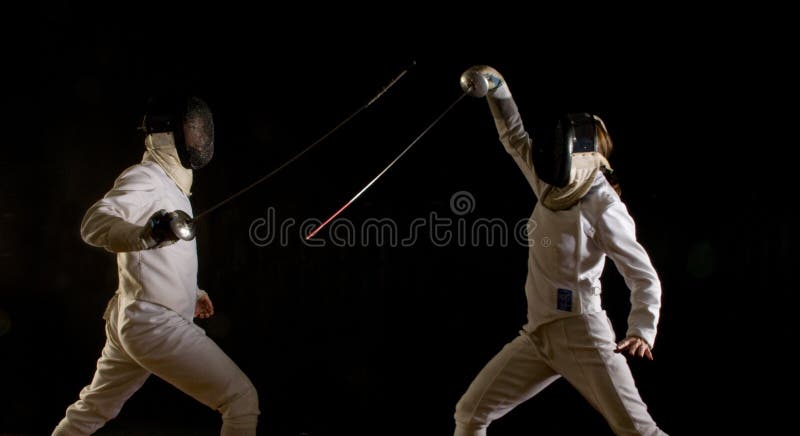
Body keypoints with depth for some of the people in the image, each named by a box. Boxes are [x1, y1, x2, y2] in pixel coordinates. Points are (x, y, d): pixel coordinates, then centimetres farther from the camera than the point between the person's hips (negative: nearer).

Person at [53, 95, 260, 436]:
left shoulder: (167, 183, 14)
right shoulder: (144, 178, -15)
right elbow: (94, 224, -34)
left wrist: (190, 291, 36)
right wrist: (147, 235, -53)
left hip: (137, 321, 10)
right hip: (156, 326, -10)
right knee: (242, 400, -7)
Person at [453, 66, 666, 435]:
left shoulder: (603, 206, -13)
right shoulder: (552, 186, 7)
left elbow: (645, 277, -12)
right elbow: (514, 137, 19)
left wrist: (642, 331, -26)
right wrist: (495, 85, 8)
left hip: (581, 334, -7)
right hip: (539, 335, 7)